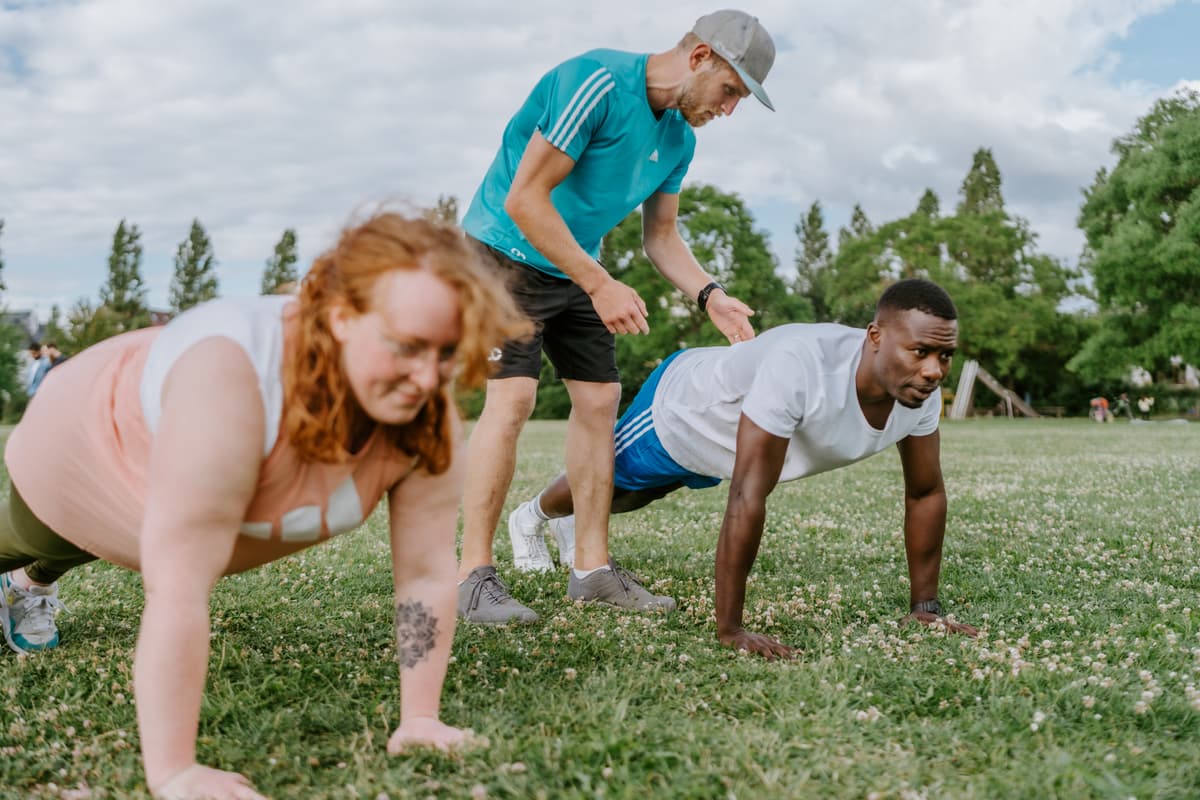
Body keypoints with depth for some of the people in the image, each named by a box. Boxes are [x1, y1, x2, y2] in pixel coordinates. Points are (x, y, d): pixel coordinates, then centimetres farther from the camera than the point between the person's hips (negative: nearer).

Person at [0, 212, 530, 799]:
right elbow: (177, 588, -49)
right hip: (87, 448, -4)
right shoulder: (230, 380, -50)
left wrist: (420, 719, -26)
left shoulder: (429, 414, -34)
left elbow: (426, 572, -25)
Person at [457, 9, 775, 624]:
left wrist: (710, 295, -4)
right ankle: (474, 577, -12)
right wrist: (600, 285, -26)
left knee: (599, 399, 3)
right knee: (512, 396, -19)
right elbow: (524, 198, -26)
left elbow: (660, 236, 13)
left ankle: (592, 571, 11)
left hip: (574, 268, 9)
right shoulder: (595, 83, -23)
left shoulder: (678, 138, 4)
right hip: (506, 251, -8)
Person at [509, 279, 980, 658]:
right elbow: (747, 498, -49)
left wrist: (925, 607, -12)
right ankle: (533, 516, 59)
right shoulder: (799, 366, -50)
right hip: (677, 405, -6)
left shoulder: (920, 387, -28)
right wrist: (729, 629, -46)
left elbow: (925, 494, -14)